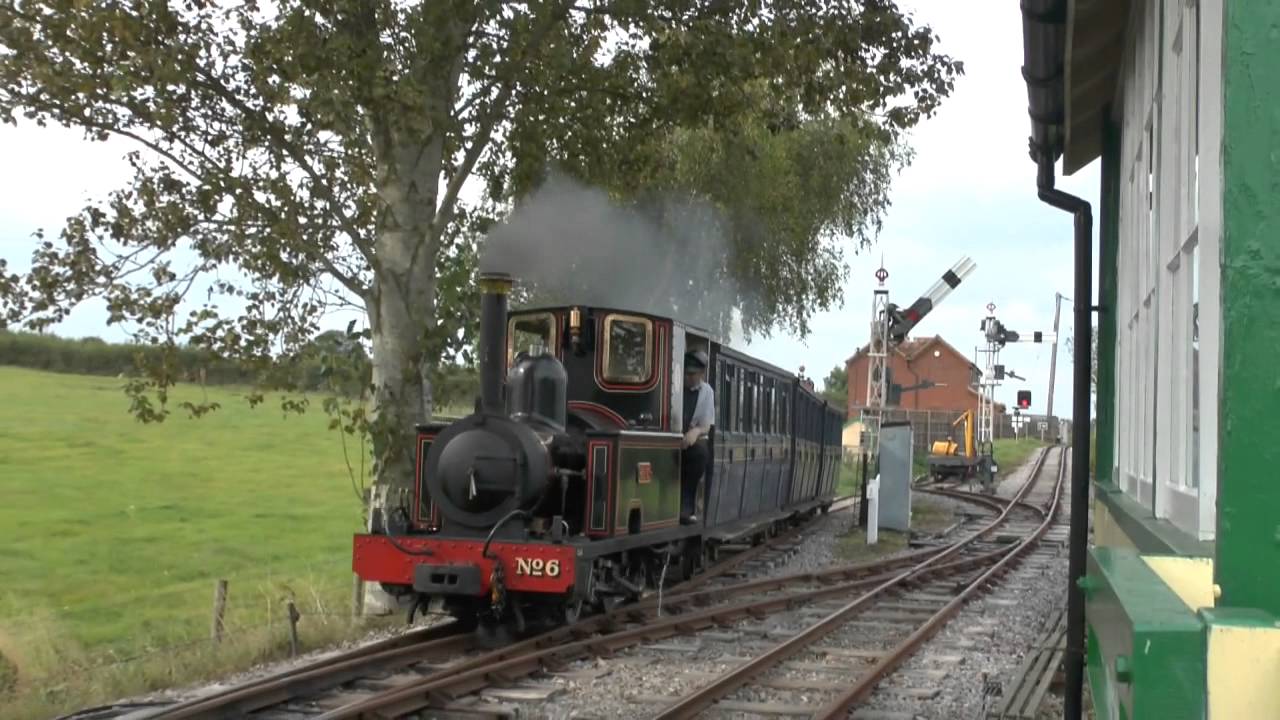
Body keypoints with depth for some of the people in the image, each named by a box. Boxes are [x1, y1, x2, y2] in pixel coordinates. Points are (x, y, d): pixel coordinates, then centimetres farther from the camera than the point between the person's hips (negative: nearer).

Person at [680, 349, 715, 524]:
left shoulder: (707, 391, 2)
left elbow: (706, 427, 1)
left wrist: (696, 431, -23)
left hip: (692, 439, 2)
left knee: (701, 450, -32)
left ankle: (685, 507, -24)